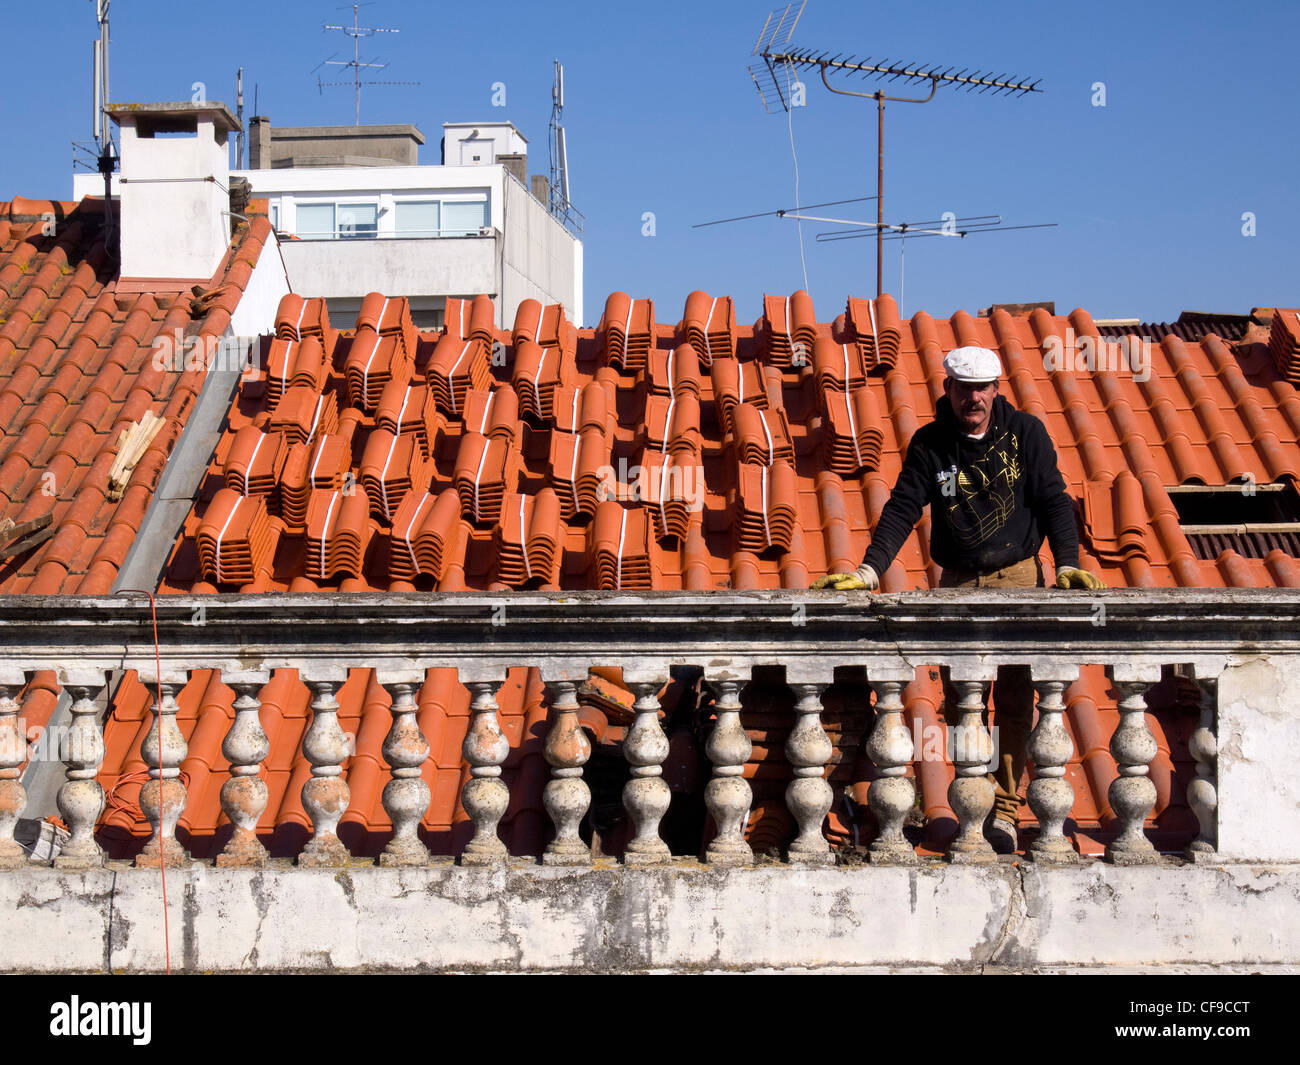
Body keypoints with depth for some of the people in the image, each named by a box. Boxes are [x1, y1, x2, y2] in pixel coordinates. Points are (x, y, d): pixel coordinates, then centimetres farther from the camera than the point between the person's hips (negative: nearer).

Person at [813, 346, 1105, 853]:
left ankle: (1005, 808, 2)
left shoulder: (1025, 433, 1)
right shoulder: (929, 443, 2)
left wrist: (1067, 564, -13)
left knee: (1015, 697, -4)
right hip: (958, 583, 1)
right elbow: (903, 508, -2)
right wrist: (869, 571, -15)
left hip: (1019, 577, -1)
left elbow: (1053, 500, 0)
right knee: (961, 698, -1)